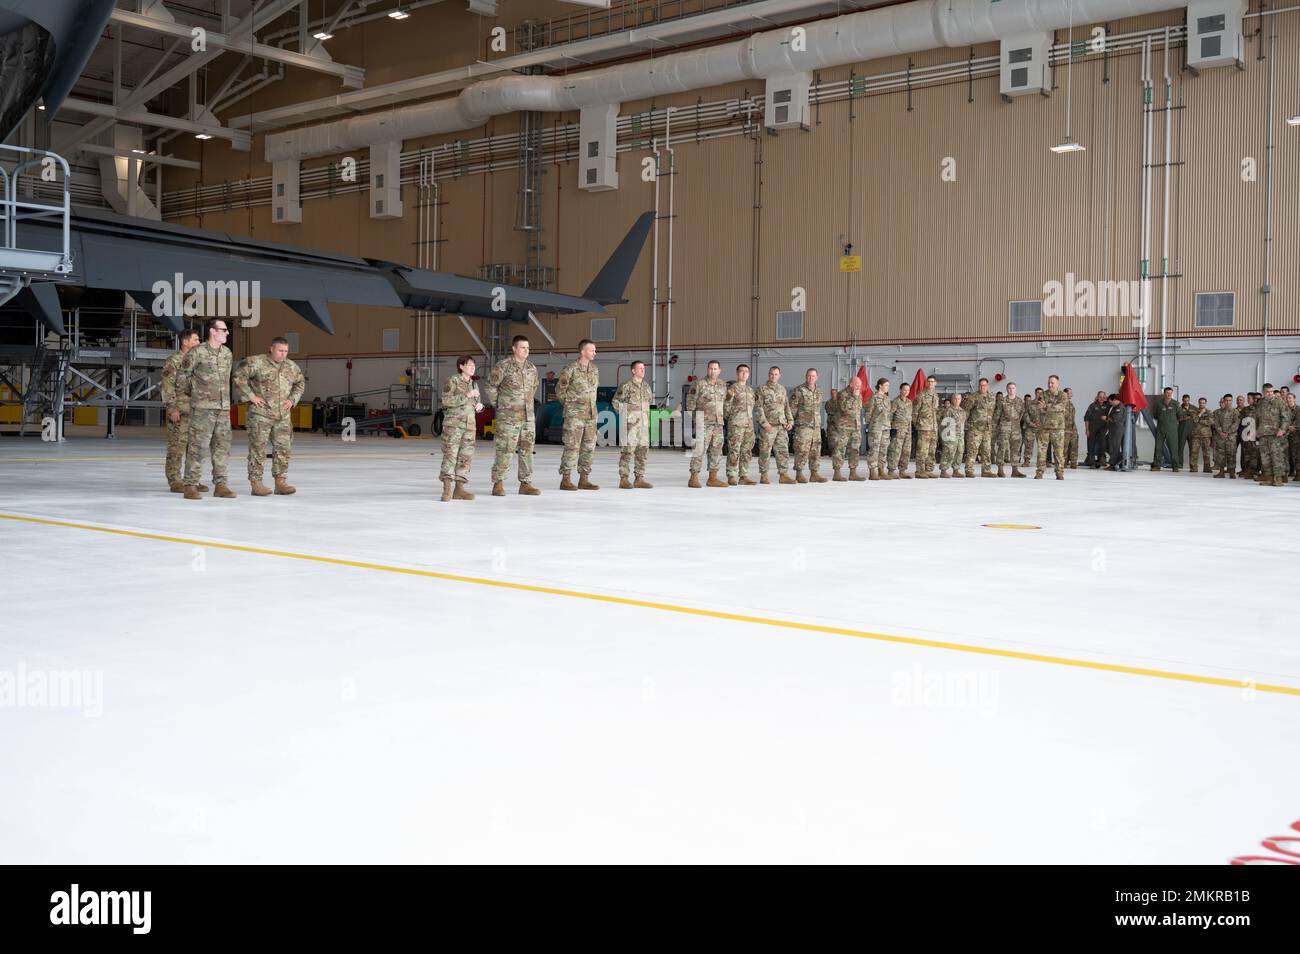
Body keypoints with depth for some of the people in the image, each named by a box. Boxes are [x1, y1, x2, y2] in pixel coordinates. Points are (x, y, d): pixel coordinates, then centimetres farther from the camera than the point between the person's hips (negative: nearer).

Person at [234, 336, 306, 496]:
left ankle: (280, 482, 14)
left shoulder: (291, 367, 10)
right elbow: (239, 377, -10)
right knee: (258, 448, -2)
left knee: (283, 448, 5)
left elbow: (300, 383, 25)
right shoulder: (257, 362, -8)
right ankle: (256, 483, 3)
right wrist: (251, 396, -11)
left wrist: (292, 400, 10)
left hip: (283, 416, 6)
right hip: (260, 414, -5)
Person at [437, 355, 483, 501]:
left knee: (466, 456, 4)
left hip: (470, 424, 7)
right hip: (453, 423, -7)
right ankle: (447, 489, -14)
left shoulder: (474, 384, 17)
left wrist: (479, 405, 4)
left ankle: (459, 488, 10)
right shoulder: (453, 380, -3)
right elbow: (446, 400, -14)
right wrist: (466, 396, -18)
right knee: (450, 454, -11)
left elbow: (476, 402, 28)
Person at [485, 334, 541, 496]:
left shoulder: (532, 368, 9)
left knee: (526, 450, 8)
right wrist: (497, 404, 2)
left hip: (528, 416, 6)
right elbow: (490, 386, -2)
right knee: (504, 450, -4)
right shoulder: (503, 366, -8)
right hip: (508, 417, -6)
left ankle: (526, 484, 16)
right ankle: (498, 484, 4)